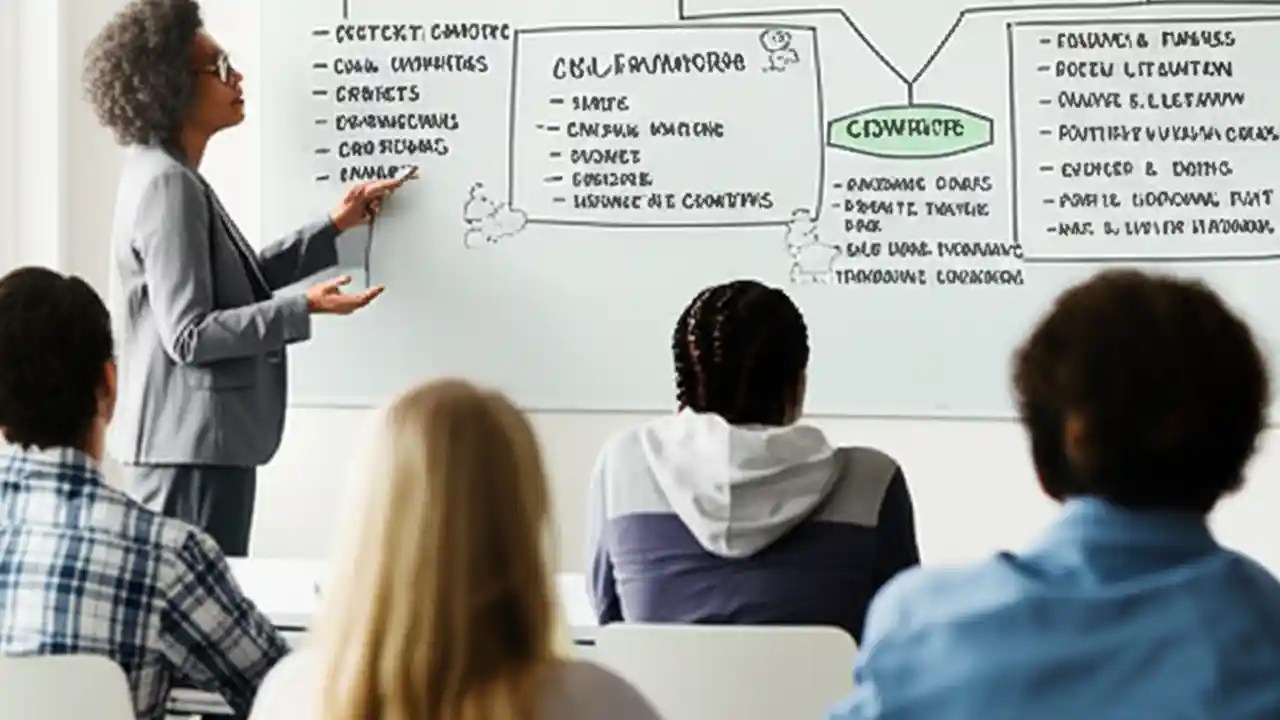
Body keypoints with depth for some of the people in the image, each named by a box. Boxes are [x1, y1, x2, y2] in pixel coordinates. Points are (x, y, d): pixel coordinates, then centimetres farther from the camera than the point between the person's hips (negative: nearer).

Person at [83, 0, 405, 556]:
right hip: (193, 444, -11)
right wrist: (304, 310, -20)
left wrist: (336, 226, 18)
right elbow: (188, 336, -21)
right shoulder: (168, 186, -18)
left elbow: (239, 283, 19)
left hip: (192, 439, 11)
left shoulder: (167, 176, 13)